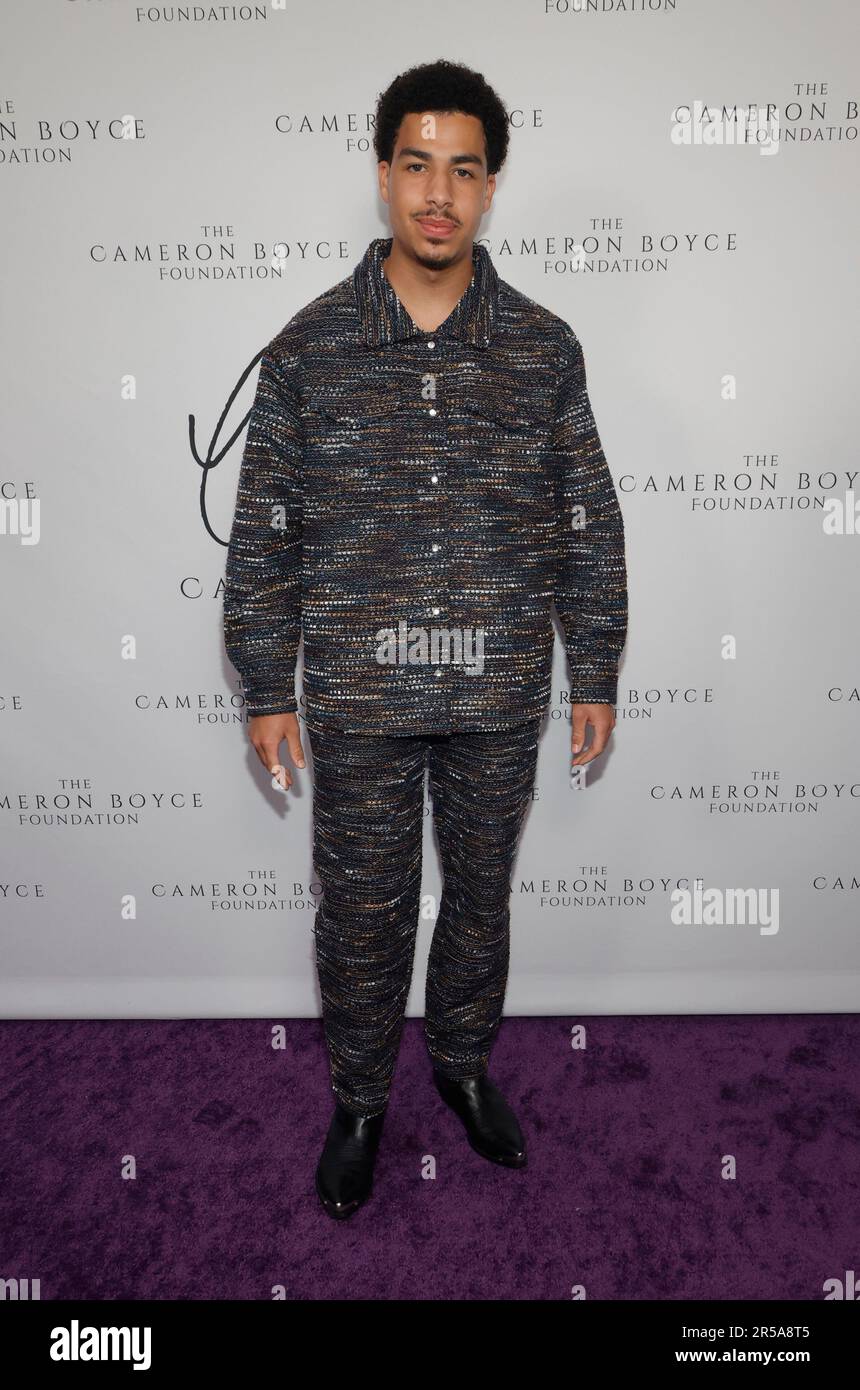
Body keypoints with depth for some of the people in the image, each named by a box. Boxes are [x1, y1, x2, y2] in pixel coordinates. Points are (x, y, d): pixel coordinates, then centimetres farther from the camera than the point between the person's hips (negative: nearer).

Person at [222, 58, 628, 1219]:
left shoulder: (545, 349, -2)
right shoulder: (310, 347, -5)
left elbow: (589, 524, 4)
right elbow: (263, 535, -2)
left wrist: (596, 675, 4)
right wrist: (267, 692, -1)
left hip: (502, 698, 2)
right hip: (359, 700, -1)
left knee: (481, 894, 18)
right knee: (363, 912, 13)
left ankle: (465, 1060, 46)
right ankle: (360, 1100, 38)